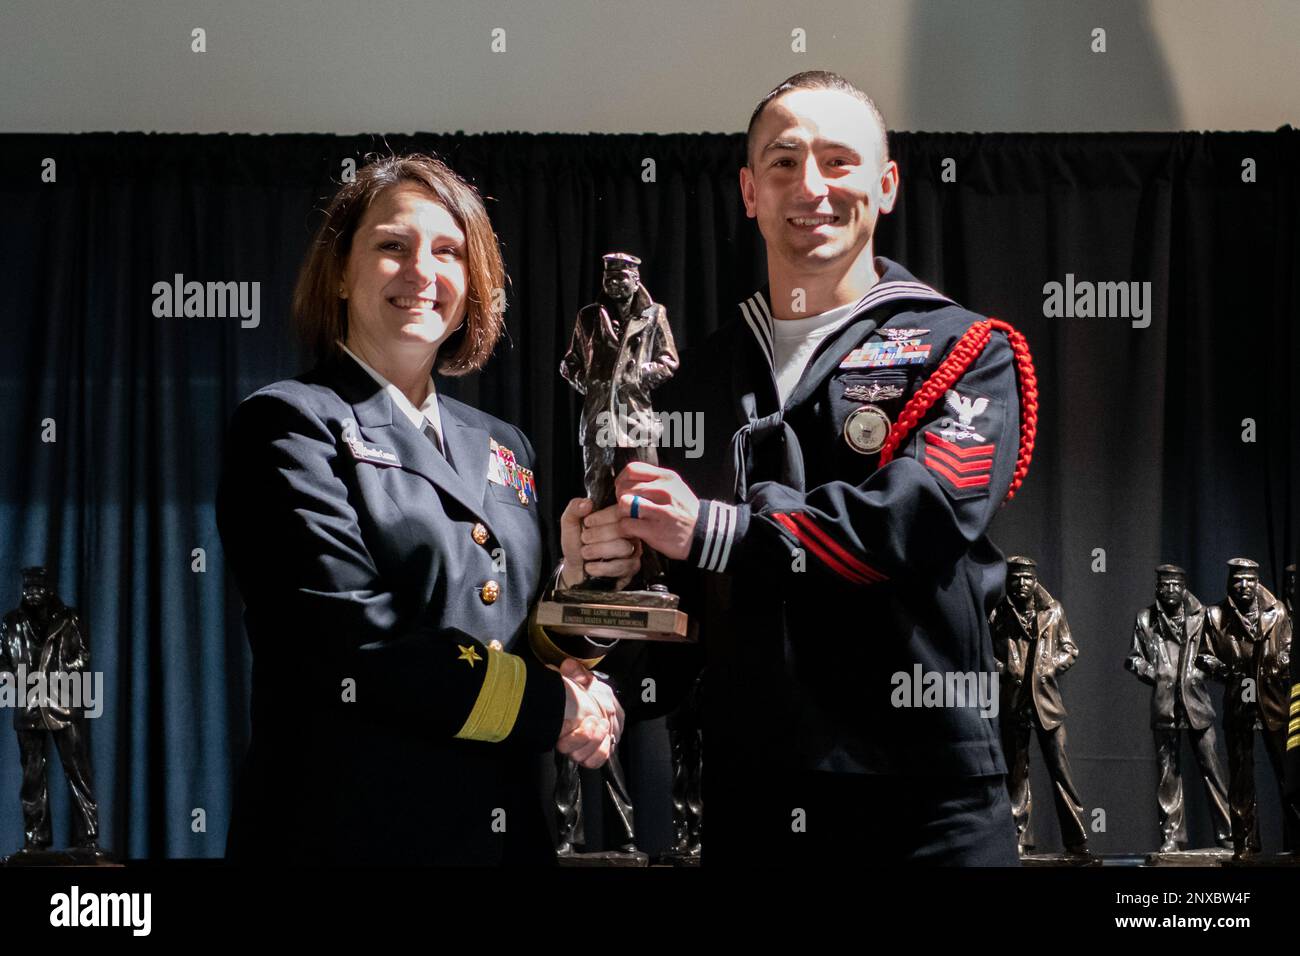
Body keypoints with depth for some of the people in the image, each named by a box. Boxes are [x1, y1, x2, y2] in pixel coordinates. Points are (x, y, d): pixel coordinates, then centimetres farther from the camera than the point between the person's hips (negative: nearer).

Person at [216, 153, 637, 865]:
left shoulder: (503, 450, 15)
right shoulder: (290, 424, -6)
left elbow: (524, 636, 13)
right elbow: (351, 649, -16)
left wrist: (577, 578, -8)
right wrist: (550, 706, -11)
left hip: (507, 833, 6)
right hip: (356, 833, -6)